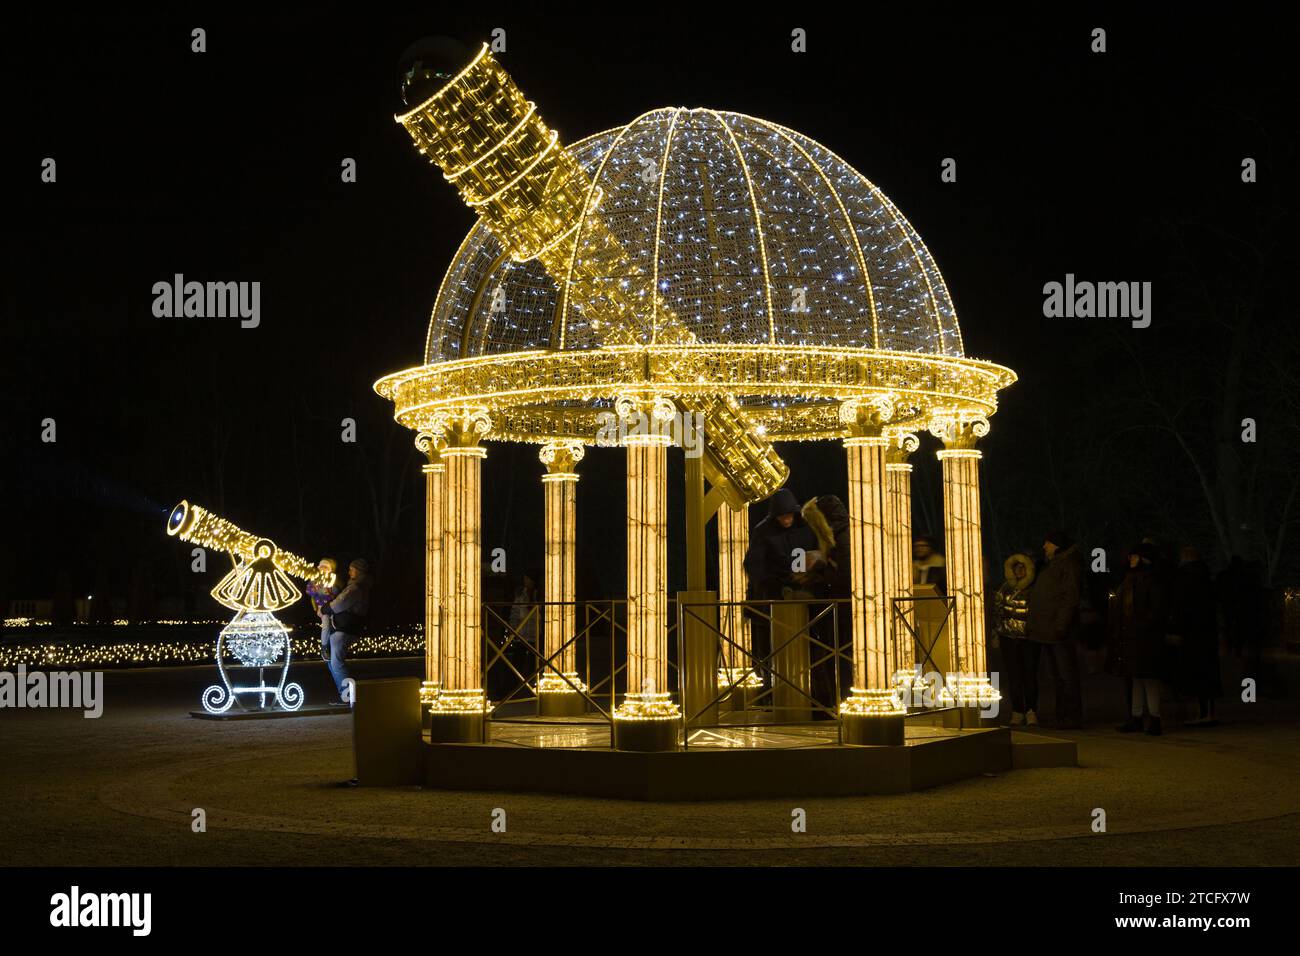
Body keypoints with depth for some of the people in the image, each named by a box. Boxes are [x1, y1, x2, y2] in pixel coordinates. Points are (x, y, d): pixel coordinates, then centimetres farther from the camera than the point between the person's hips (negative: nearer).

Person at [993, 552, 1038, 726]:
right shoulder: (1005, 588, 10)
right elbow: (997, 610, 15)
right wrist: (996, 632, 12)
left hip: (1030, 637, -3)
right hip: (1008, 637, 3)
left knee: (1030, 673, -5)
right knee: (1013, 675, 2)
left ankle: (1031, 711, 2)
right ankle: (1017, 712, 8)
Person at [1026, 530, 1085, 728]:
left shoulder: (1069, 565, -9)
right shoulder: (1050, 566, 21)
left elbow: (1071, 598, -17)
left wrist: (1060, 625, -23)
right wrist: (1032, 624, 16)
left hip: (1060, 632, -10)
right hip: (1048, 631, 10)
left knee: (1067, 676, -5)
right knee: (1056, 676, 13)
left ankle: (1072, 719, -2)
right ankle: (1062, 717, 19)